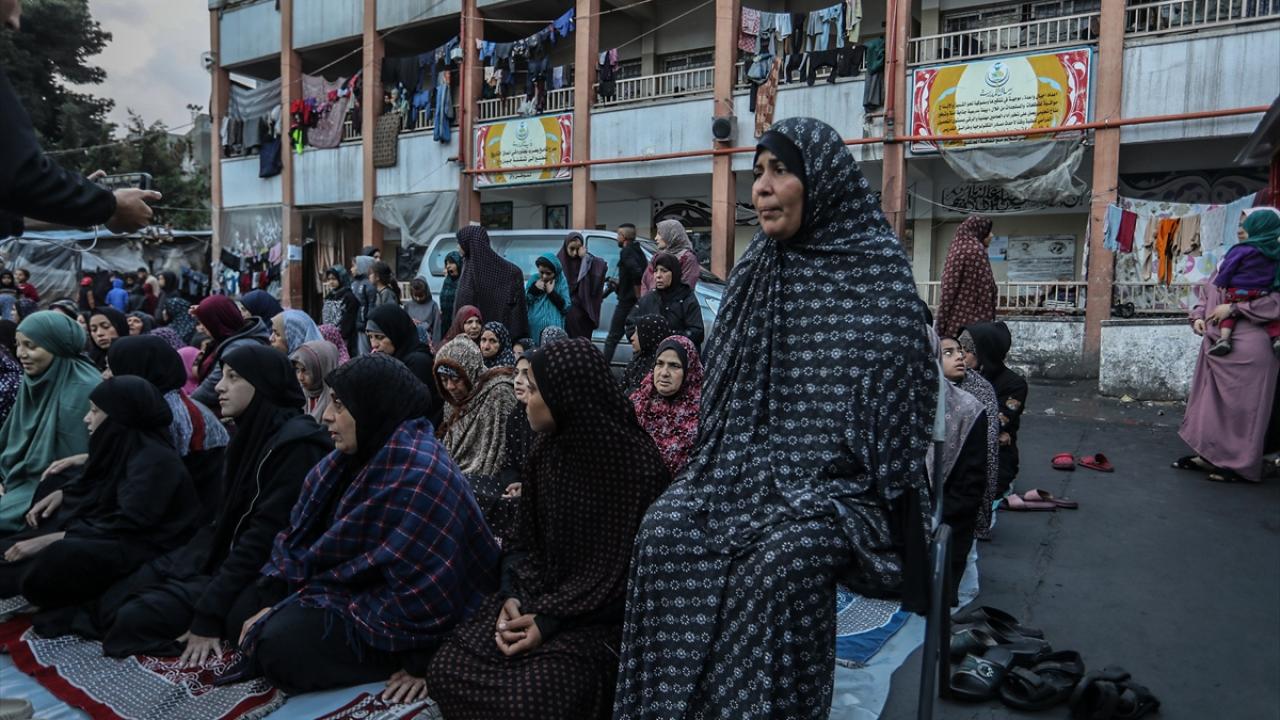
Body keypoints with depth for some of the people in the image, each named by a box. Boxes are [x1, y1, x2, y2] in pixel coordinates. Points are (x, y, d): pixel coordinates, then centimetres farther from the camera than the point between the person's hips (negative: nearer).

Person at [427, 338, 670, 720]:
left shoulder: (639, 463, -17)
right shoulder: (546, 452, 4)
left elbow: (633, 568, -15)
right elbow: (526, 541, 10)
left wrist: (551, 620, -19)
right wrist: (512, 596, -10)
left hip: (598, 617, -5)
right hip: (538, 597, 6)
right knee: (448, 672, -13)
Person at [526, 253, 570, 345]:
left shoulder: (561, 282, -2)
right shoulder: (533, 279, 4)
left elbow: (566, 308, -6)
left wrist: (552, 292, -13)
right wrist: (534, 289, -9)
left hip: (554, 329, -2)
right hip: (533, 328, 2)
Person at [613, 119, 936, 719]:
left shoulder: (878, 266, -6)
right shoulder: (756, 268, 10)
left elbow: (897, 387, -7)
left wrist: (889, 500, -9)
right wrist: (715, 466, 8)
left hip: (839, 477, -5)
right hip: (753, 461, 5)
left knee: (782, 558, -30)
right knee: (666, 529, -17)